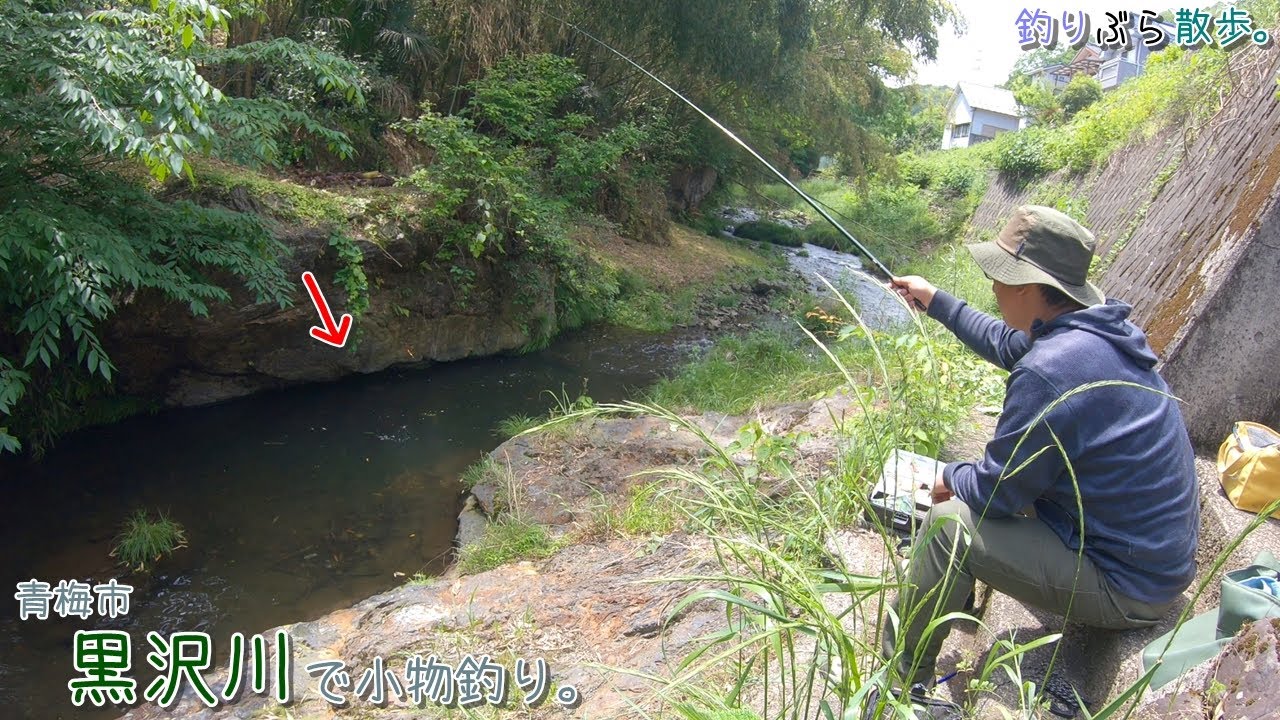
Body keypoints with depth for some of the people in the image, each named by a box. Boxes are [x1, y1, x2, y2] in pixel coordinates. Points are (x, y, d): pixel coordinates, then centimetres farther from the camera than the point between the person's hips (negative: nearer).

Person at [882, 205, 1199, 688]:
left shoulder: (1049, 371, -31)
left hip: (1127, 588, -9)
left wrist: (950, 478, 0)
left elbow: (996, 491, -21)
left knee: (950, 521, -14)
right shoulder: (1102, 328, -1)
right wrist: (935, 301, 27)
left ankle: (899, 679, 3)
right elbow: (1009, 345, 20)